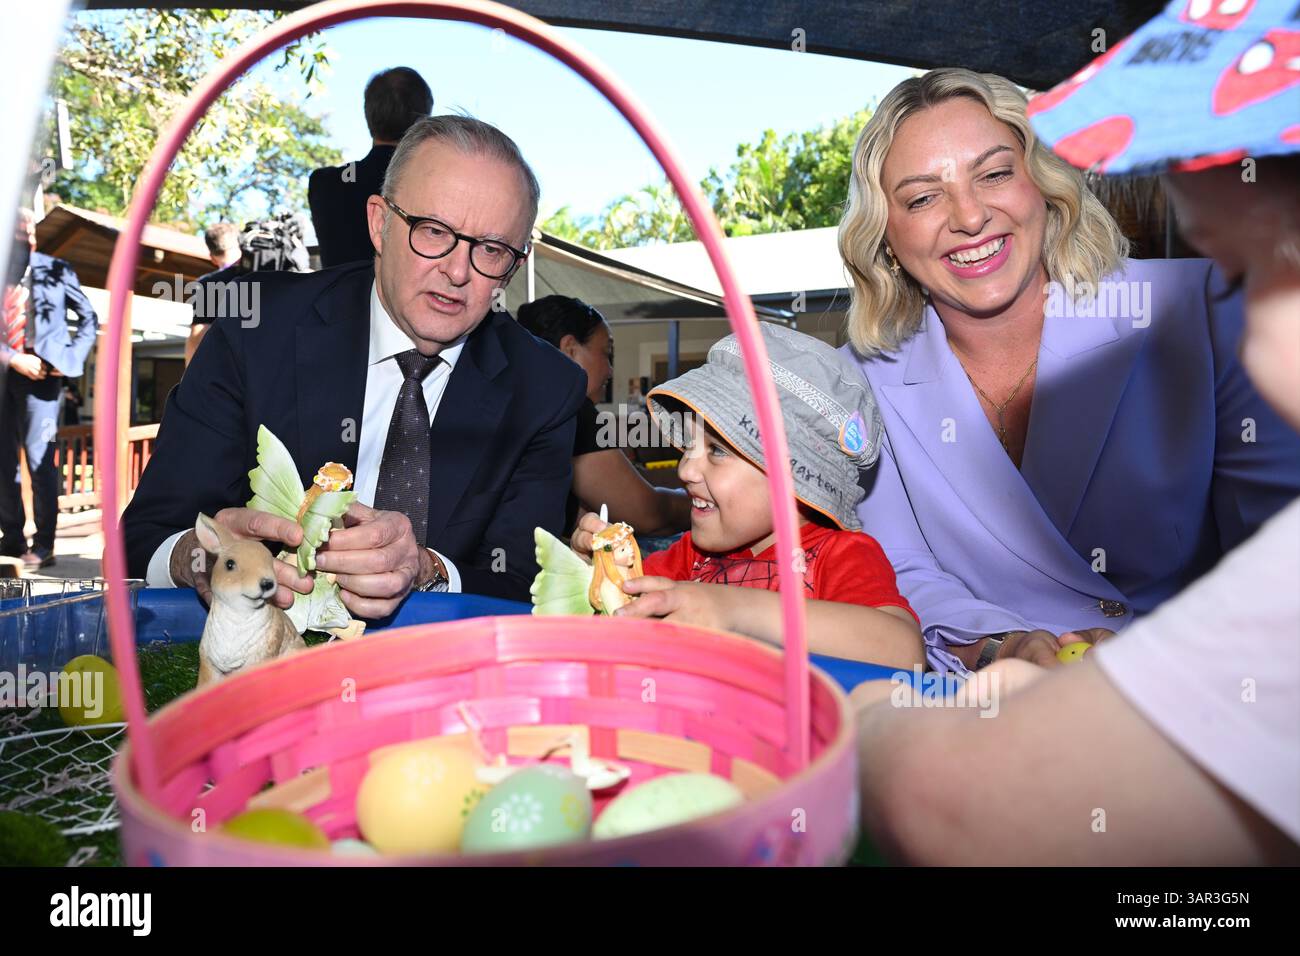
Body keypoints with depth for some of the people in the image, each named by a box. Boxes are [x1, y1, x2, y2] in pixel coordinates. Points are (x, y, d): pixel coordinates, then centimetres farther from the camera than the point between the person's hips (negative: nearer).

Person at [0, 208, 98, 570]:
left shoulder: (55, 270, 4)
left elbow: (89, 318, 7)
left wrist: (71, 360, -3)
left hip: (41, 375, -3)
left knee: (39, 457, -8)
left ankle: (42, 546, -3)